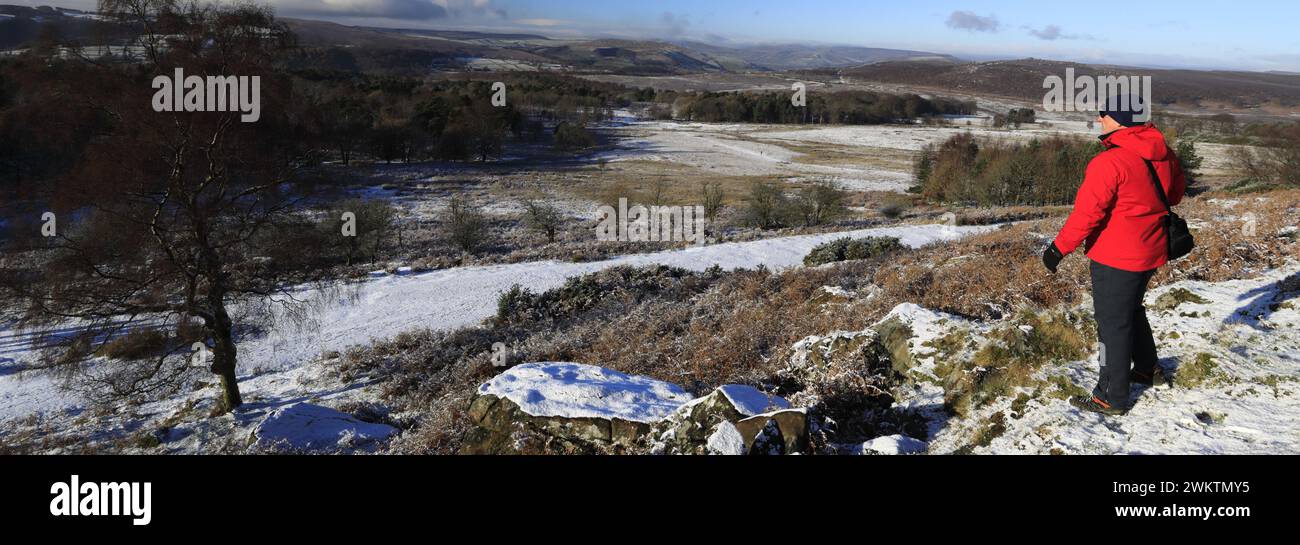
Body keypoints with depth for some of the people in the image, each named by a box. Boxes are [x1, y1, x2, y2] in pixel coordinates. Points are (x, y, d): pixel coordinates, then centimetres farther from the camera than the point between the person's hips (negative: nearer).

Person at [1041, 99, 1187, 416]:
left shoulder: (1109, 162, -25)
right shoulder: (1162, 153, 1)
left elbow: (1087, 213, -25)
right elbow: (1176, 190, 17)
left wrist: (1059, 248, -17)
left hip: (1116, 259, -8)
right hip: (1151, 252, 8)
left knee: (1112, 325, 3)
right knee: (1132, 310, 28)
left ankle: (1111, 398, 13)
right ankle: (1148, 369, 44)